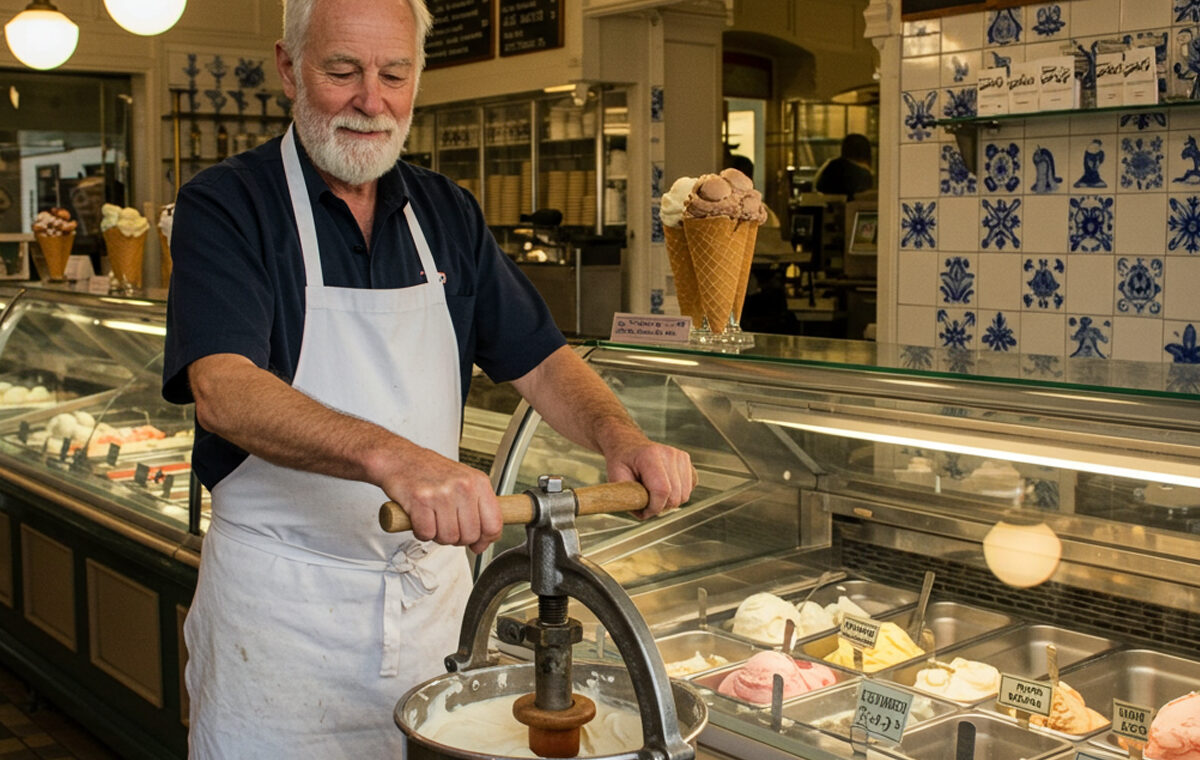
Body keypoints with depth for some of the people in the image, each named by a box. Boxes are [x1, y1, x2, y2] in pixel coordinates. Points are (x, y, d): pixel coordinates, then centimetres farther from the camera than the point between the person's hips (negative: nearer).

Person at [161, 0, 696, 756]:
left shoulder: (448, 213, 7)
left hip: (435, 579, 5)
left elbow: (538, 357, 6)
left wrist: (620, 436, -15)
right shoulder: (226, 206, -10)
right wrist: (391, 456, -42)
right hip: (282, 600, -4)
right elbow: (224, 390, -26)